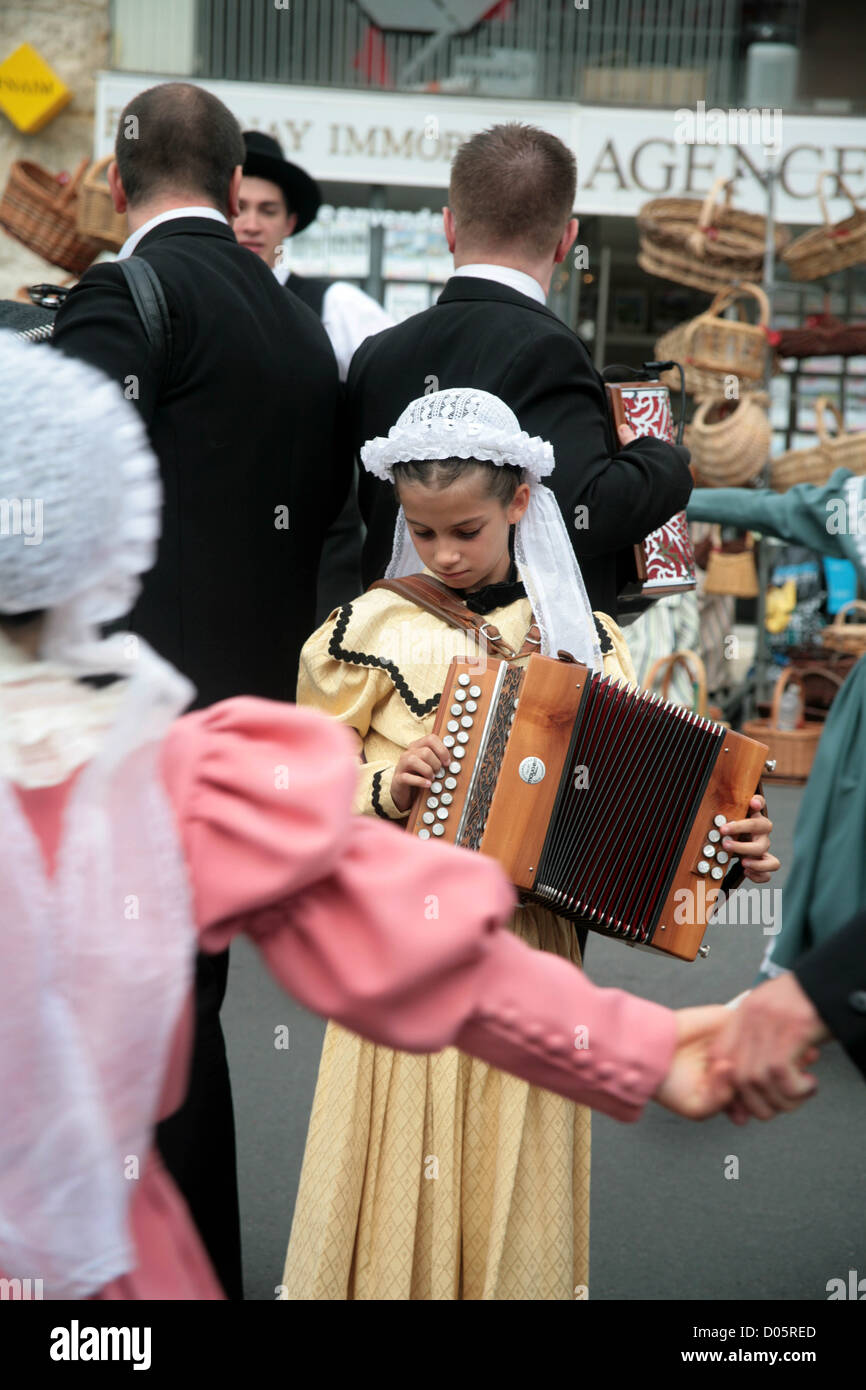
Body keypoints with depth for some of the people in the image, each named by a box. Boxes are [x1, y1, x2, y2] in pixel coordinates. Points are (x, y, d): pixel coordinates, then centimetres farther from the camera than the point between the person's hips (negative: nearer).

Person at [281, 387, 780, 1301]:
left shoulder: (584, 635, 5)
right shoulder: (374, 628, -2)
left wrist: (721, 848, -6)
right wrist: (382, 786, -12)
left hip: (532, 939, 2)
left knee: (514, 1157, 9)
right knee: (403, 1153, 5)